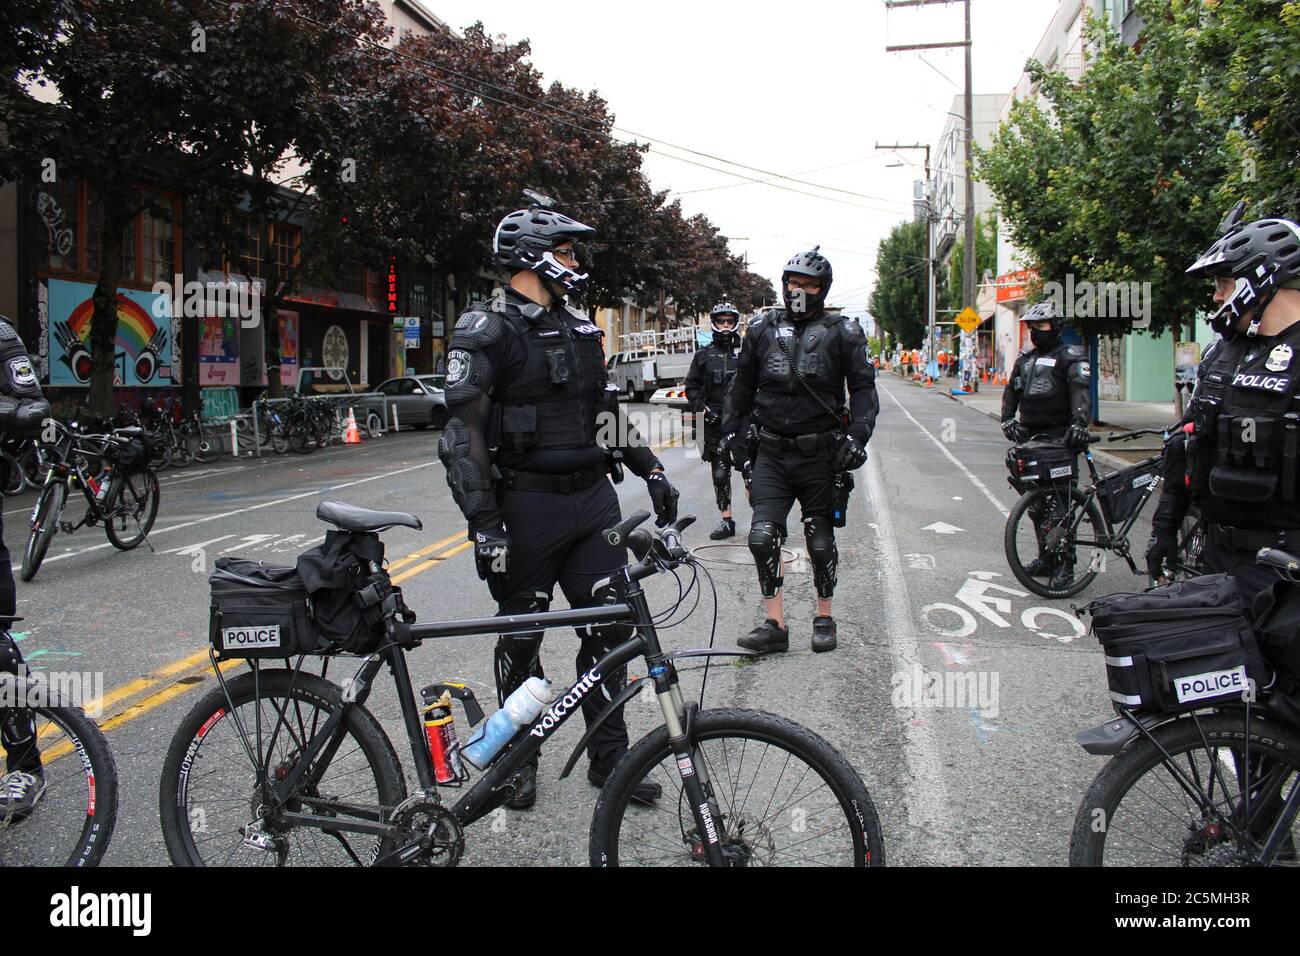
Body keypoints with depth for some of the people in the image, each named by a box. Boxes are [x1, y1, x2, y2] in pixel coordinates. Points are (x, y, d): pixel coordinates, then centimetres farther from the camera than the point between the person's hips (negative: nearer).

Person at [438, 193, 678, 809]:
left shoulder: (580, 329, 13)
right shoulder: (487, 333, -9)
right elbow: (463, 433, -14)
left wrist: (651, 471, 13)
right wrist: (484, 525, -20)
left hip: (593, 499, 6)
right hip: (527, 506, -6)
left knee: (610, 626, 7)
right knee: (521, 640, 8)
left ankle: (609, 758, 21)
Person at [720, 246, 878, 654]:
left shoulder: (842, 333, 2)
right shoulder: (762, 330, 8)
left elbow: (863, 388, 1)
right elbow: (742, 386, 16)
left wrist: (856, 436, -12)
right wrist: (733, 433, 12)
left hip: (819, 455, -1)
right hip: (770, 453, 2)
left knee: (820, 540, 8)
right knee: (763, 536, -11)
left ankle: (824, 619, 24)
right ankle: (775, 624, -2)